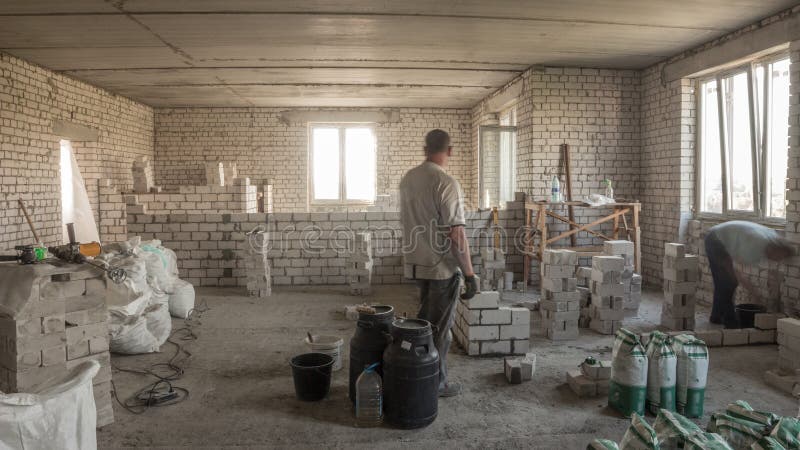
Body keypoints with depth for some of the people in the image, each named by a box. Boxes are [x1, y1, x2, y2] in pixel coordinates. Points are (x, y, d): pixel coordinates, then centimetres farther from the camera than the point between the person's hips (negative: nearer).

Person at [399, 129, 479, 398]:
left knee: (425, 322, 21)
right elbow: (456, 234, -21)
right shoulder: (446, 183, -19)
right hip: (442, 266, -7)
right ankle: (436, 384, 17)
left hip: (416, 264, 8)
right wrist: (470, 274, -16)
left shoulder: (407, 179, 6)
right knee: (440, 327, 5)